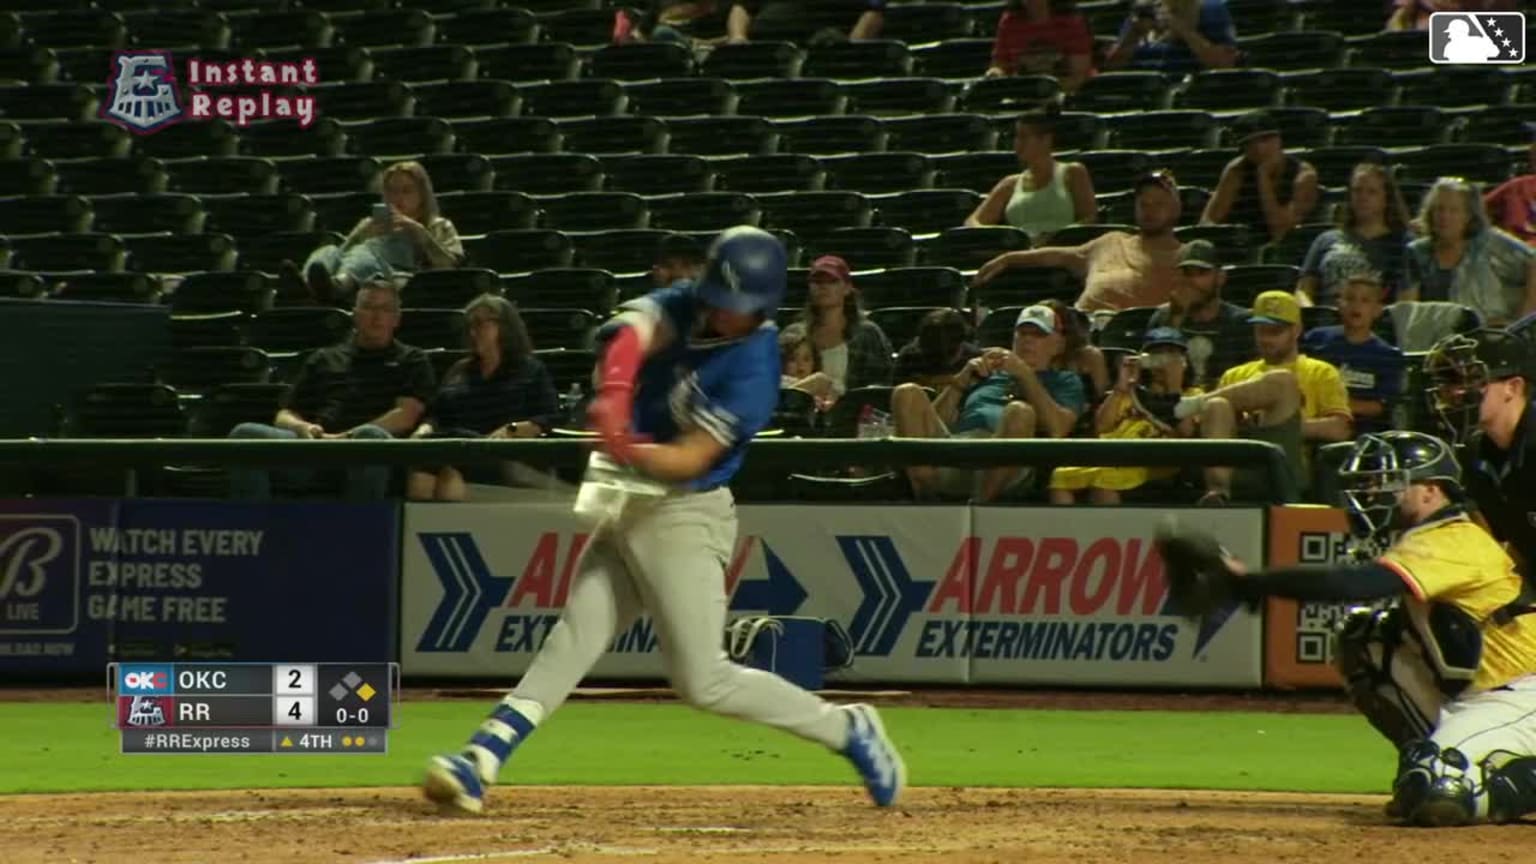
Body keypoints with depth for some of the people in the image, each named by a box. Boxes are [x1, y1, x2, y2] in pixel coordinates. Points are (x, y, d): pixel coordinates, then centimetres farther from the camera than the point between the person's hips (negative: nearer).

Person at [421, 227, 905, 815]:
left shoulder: (753, 369, -18)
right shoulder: (685, 307, -1)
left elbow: (690, 459, -25)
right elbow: (633, 333, -21)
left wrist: (632, 452, -45)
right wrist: (613, 396, -41)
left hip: (685, 518, -7)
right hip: (631, 506, 7)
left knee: (703, 681, -7)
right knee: (573, 640, 2)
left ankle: (847, 730, 6)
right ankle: (479, 763, -4)